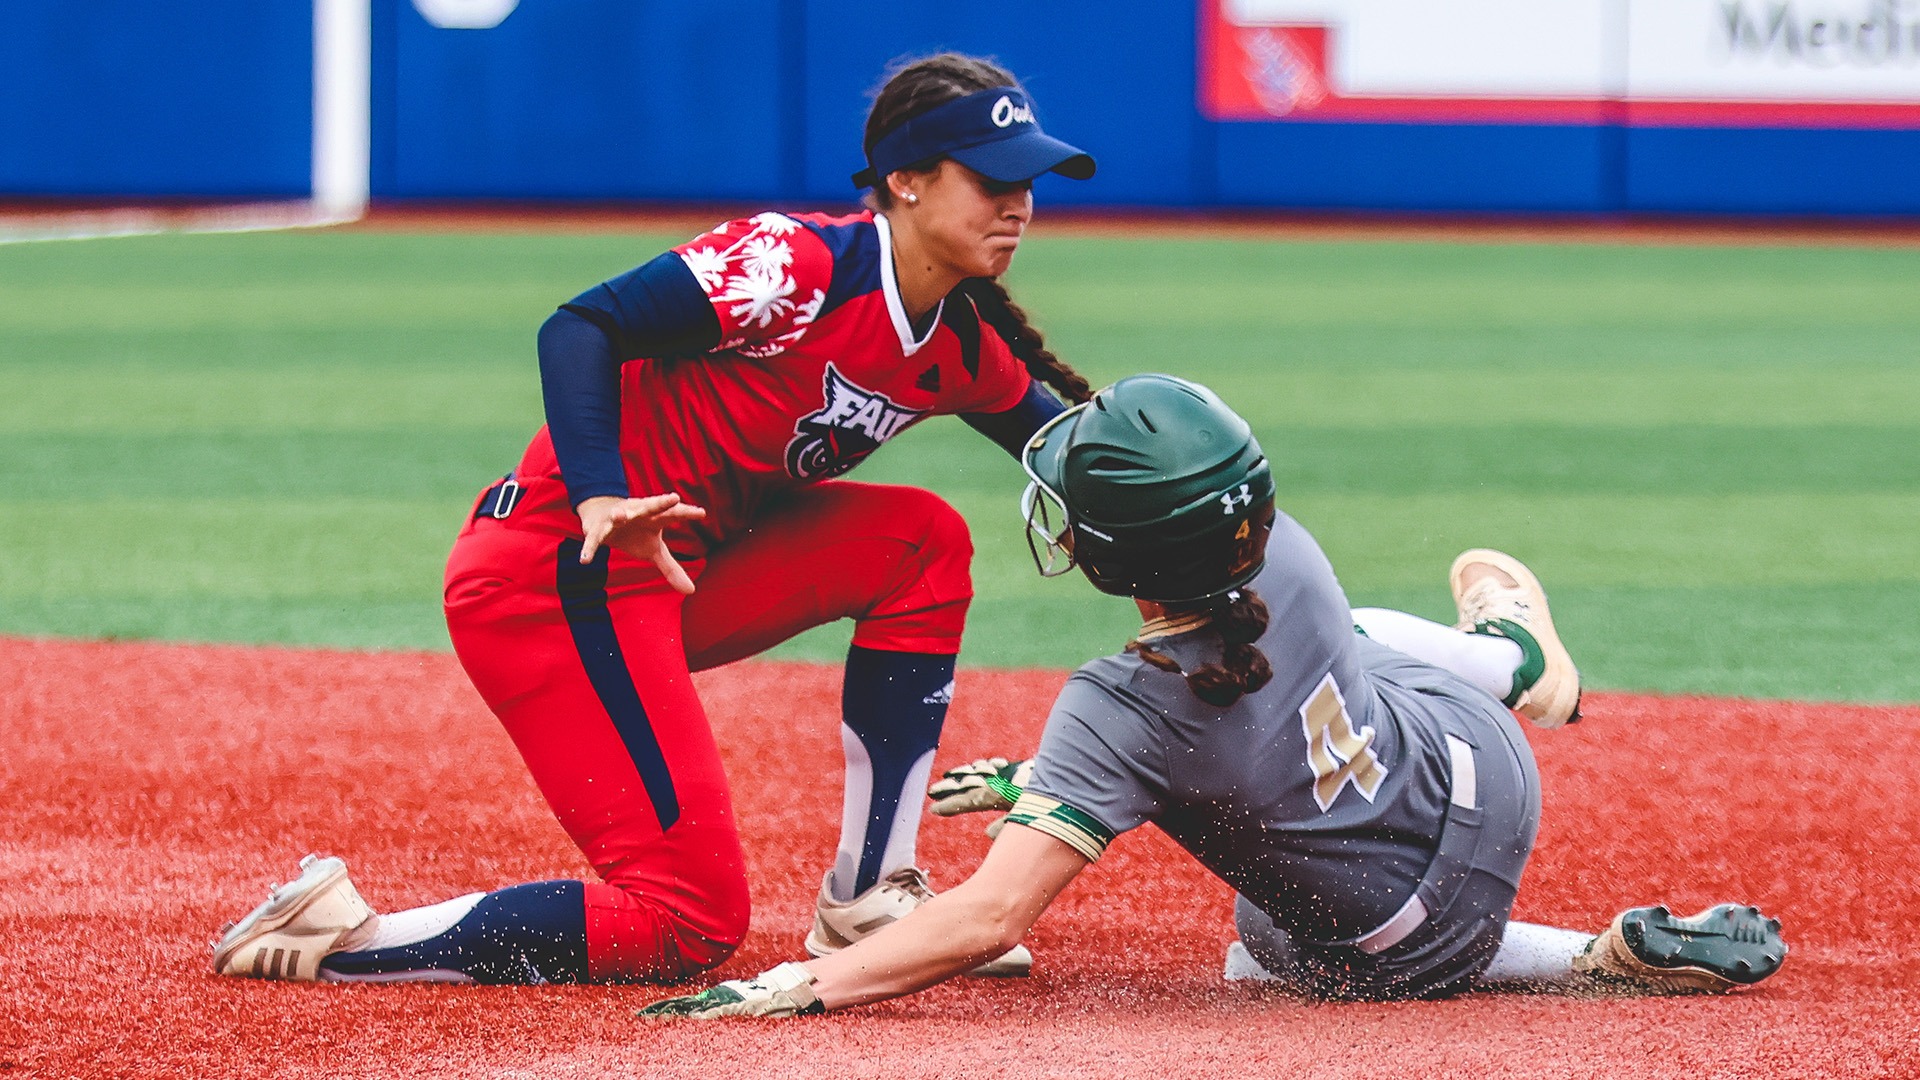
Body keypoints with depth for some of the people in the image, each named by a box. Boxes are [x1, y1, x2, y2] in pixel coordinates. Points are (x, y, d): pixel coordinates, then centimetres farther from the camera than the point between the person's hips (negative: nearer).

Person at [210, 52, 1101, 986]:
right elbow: (582, 327, -24)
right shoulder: (799, 262, -17)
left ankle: (868, 901, 7)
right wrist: (599, 498, -38)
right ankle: (342, 941, -12)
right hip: (556, 580, -9)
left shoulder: (961, 350, 9)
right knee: (691, 919, -14)